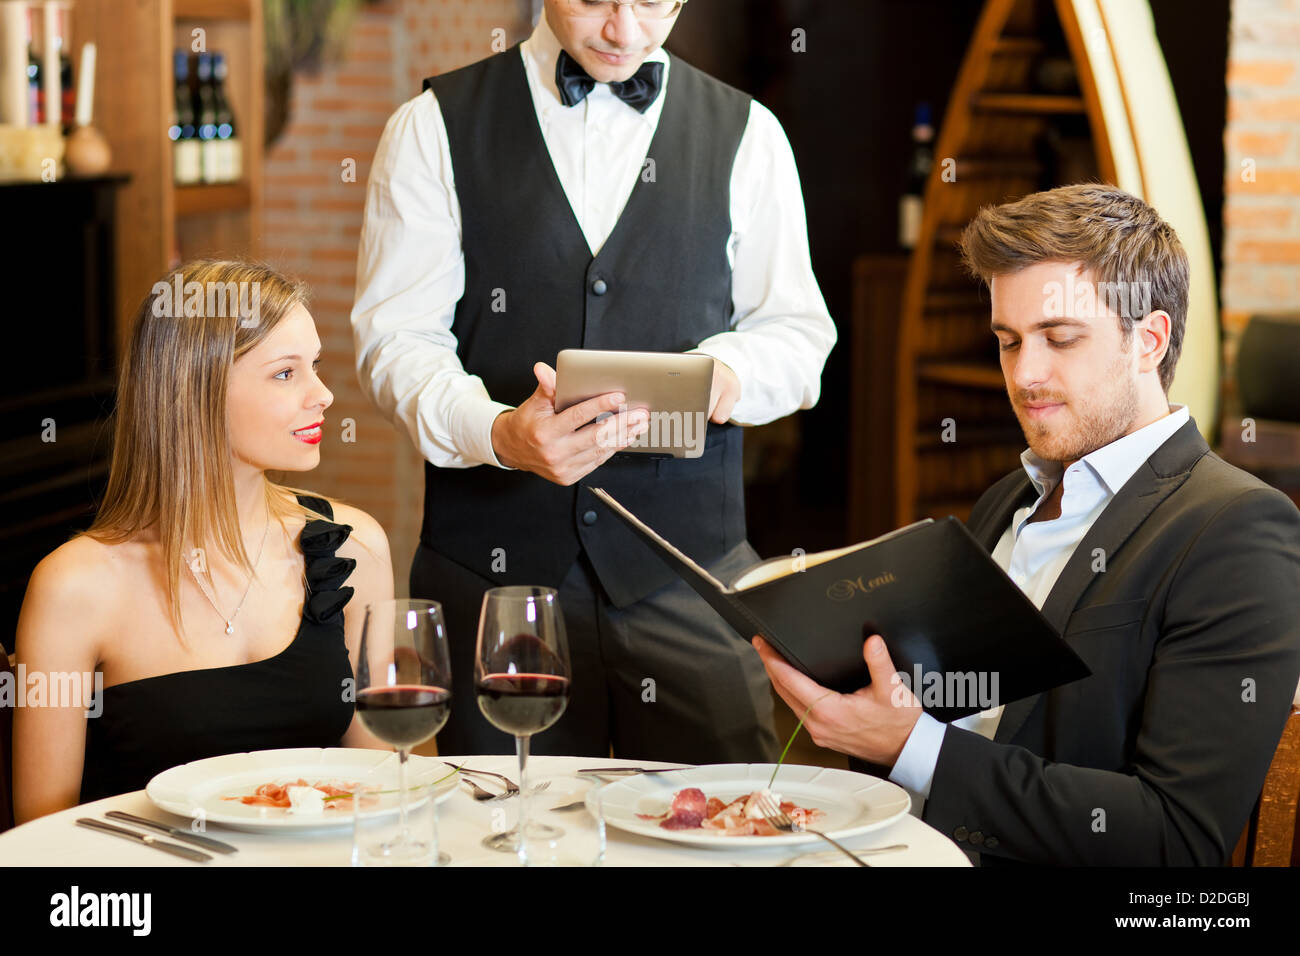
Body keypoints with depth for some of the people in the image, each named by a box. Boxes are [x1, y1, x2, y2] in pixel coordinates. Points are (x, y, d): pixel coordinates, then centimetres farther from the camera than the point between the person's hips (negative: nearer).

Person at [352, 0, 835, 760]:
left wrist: (729, 372, -11)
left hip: (692, 563, 1)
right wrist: (496, 432, -20)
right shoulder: (435, 128, 5)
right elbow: (397, 335, 0)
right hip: (495, 564, -1)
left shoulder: (746, 134, 11)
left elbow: (797, 332, 13)